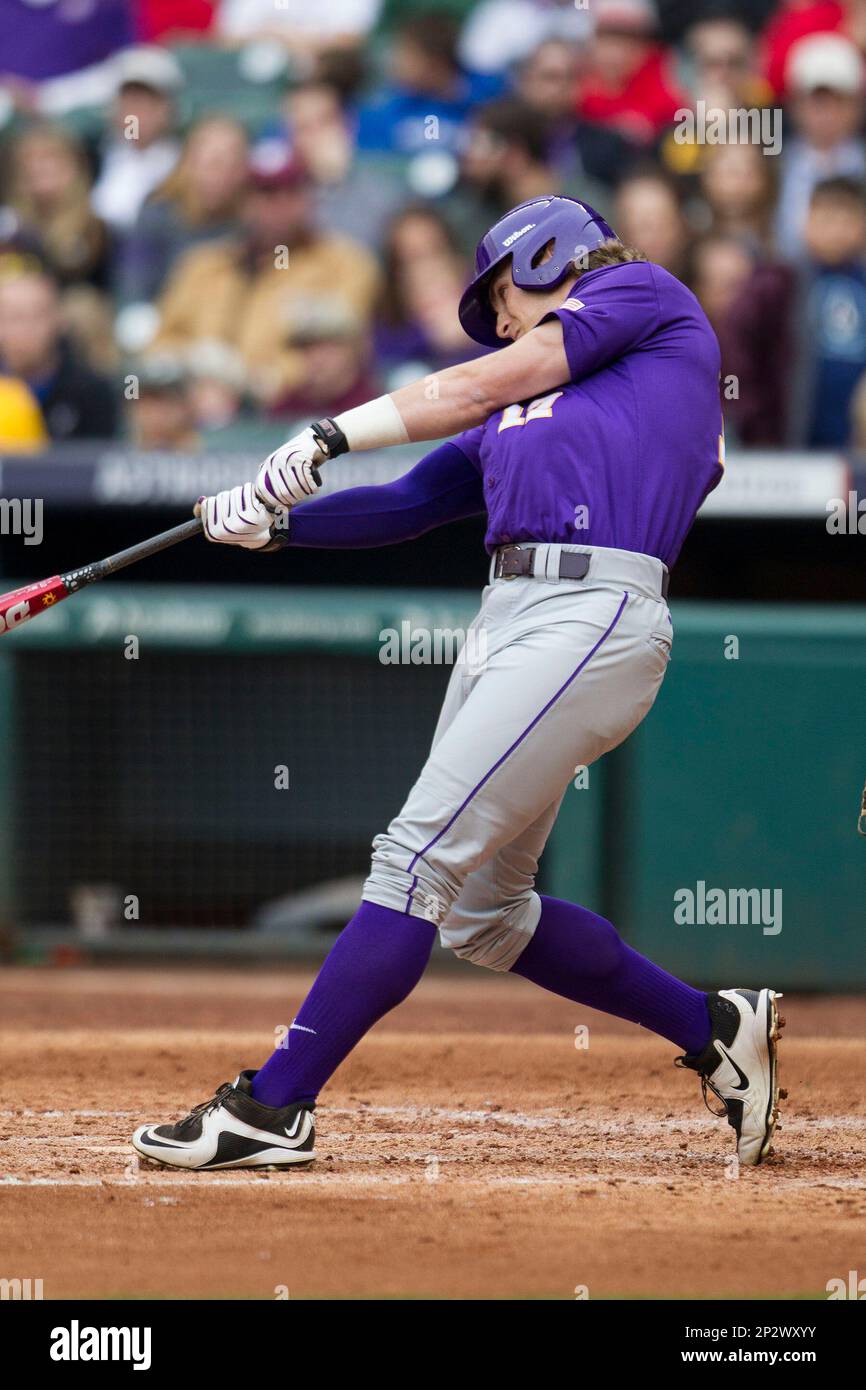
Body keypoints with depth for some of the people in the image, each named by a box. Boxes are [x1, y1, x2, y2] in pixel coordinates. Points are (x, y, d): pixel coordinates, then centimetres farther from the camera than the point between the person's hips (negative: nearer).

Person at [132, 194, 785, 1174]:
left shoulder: (645, 291, 10)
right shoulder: (511, 425, 30)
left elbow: (487, 385, -2)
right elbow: (404, 508, 20)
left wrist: (331, 434, -7)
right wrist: (274, 522, 5)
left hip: (592, 615, -9)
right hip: (505, 618, 9)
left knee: (419, 857, -15)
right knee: (484, 916, 10)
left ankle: (272, 1109, -17)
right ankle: (714, 1030, 24)